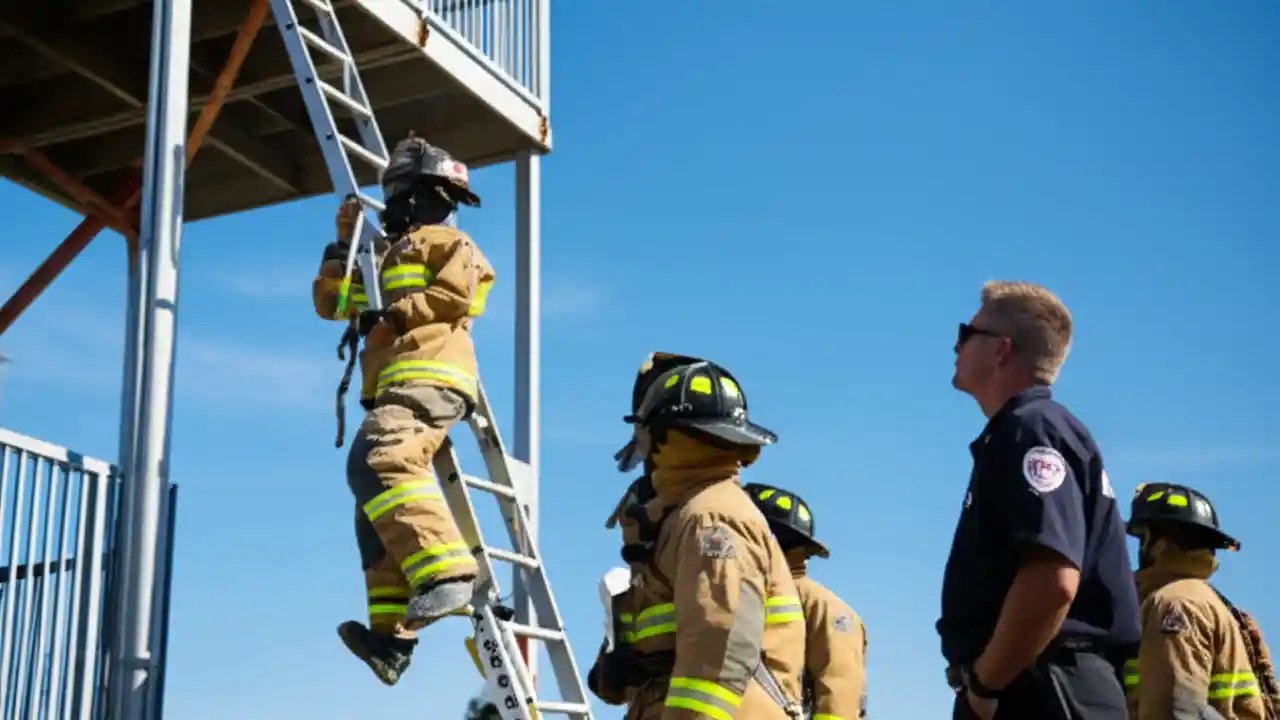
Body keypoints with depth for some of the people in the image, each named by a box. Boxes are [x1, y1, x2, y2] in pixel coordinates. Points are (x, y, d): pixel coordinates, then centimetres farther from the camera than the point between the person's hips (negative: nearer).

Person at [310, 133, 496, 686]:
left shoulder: (444, 240, 9)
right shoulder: (386, 256, 34)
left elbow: (465, 287, -10)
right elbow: (329, 302, 34)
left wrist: (396, 313, -13)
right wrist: (343, 244, 24)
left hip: (427, 378, -9)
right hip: (398, 389, 9)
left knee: (377, 465, -32)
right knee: (376, 514, -2)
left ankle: (447, 573, -40)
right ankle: (392, 636, -10)